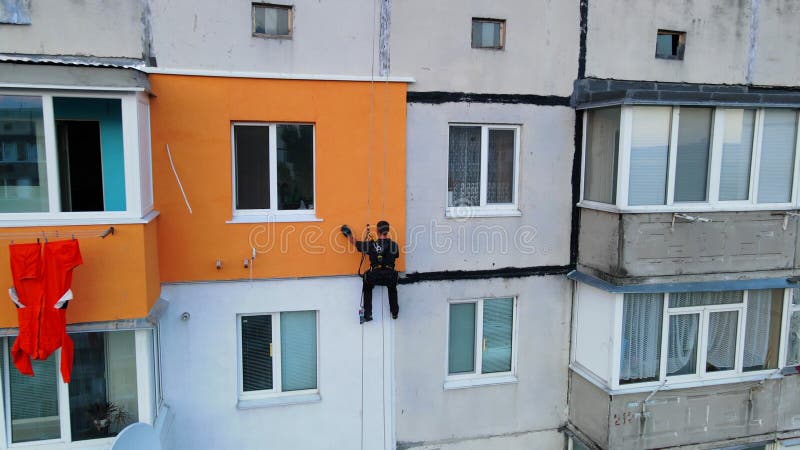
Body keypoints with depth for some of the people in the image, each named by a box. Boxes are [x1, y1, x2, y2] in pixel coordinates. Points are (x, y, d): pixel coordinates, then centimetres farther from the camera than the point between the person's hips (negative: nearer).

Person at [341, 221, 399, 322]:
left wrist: (349, 235, 31)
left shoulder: (371, 244, -4)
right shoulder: (393, 245, -1)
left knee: (367, 288, 31)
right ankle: (394, 312, 38)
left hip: (374, 275, -1)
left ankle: (367, 314, 26)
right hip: (390, 275, 1)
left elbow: (354, 242, 10)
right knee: (392, 289, 36)